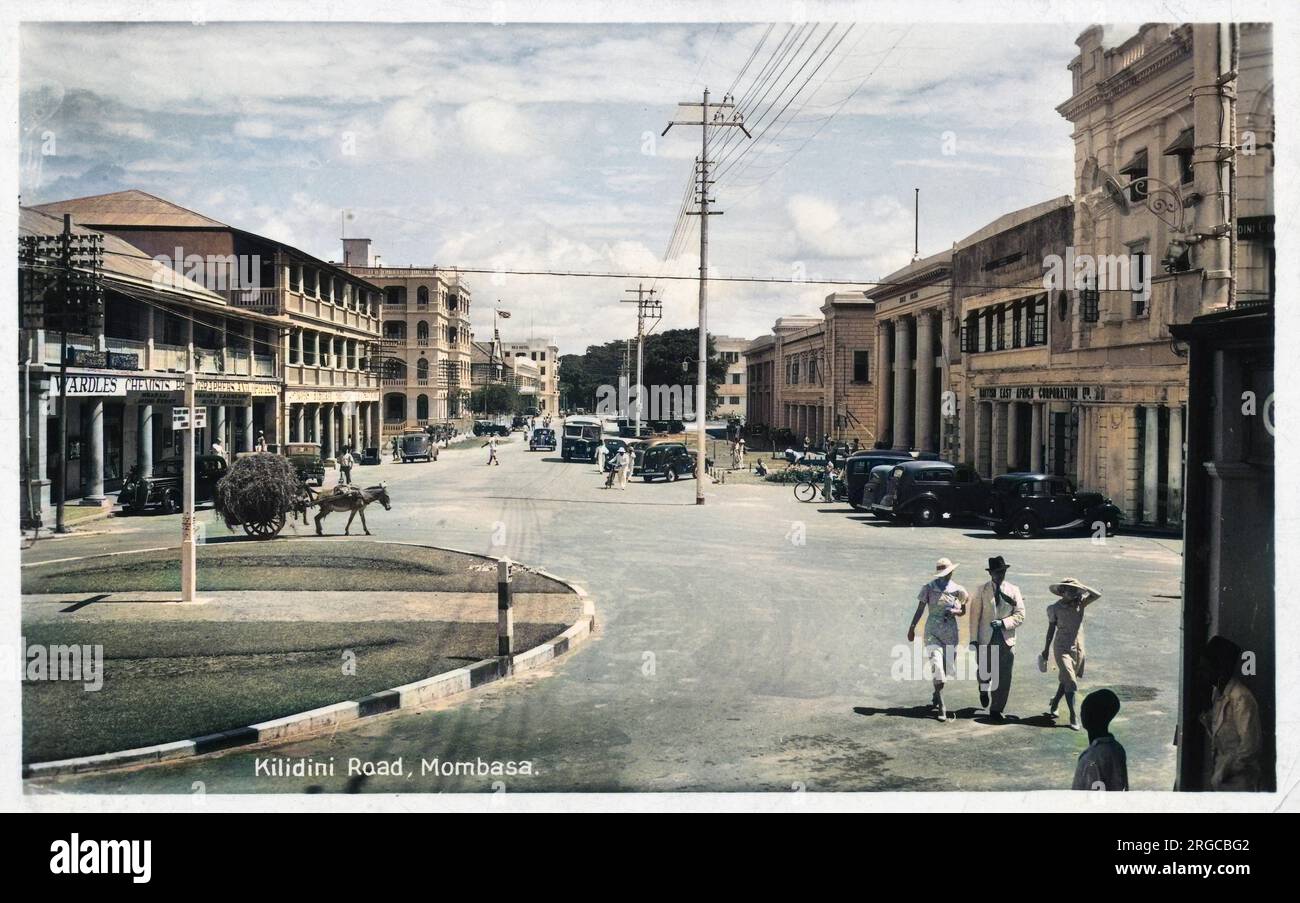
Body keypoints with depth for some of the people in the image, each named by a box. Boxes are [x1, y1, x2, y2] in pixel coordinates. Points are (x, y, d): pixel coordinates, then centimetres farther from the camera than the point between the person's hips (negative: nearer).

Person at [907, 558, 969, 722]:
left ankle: (936, 696, 35)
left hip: (950, 631, 2)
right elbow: (920, 609, 3)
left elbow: (963, 611, 12)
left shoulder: (958, 590, 2)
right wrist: (912, 628, 1)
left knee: (947, 667, 8)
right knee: (936, 667, -11)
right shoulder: (929, 588, -2)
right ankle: (941, 707, -10)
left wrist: (954, 612, -10)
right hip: (932, 631, -2)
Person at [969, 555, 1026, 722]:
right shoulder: (982, 590, 1)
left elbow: (1020, 615, 3)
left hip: (1006, 639, 1)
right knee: (983, 673, 1)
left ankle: (996, 710, 11)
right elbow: (974, 616, 0)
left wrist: (1003, 623, -14)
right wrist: (973, 639, -6)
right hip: (986, 639, -1)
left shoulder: (1013, 590, 4)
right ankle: (984, 689, 36)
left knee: (1003, 677, 0)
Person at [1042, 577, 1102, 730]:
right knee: (1070, 682, -10)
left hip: (1078, 648, 4)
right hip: (1062, 648, -3)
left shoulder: (1080, 603, -4)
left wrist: (1081, 587, -20)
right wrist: (1046, 649, 7)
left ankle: (1054, 705, 39)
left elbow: (1097, 595, -19)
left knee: (1065, 680, 17)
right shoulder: (1055, 608, -8)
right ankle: (1073, 716, -3)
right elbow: (1051, 629, 2)